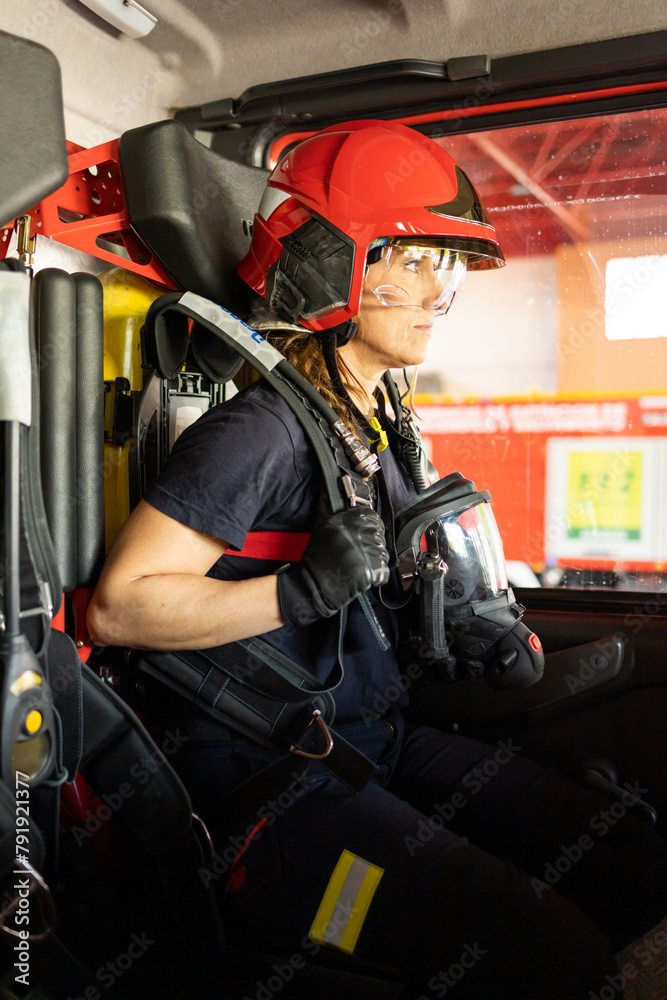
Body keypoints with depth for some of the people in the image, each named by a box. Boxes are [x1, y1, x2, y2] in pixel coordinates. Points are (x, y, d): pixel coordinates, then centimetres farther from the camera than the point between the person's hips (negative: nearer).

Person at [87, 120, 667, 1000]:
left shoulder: (389, 429, 12)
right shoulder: (262, 430, -16)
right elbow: (118, 607, -19)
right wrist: (304, 589, -26)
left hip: (386, 740, 8)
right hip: (265, 779, -8)